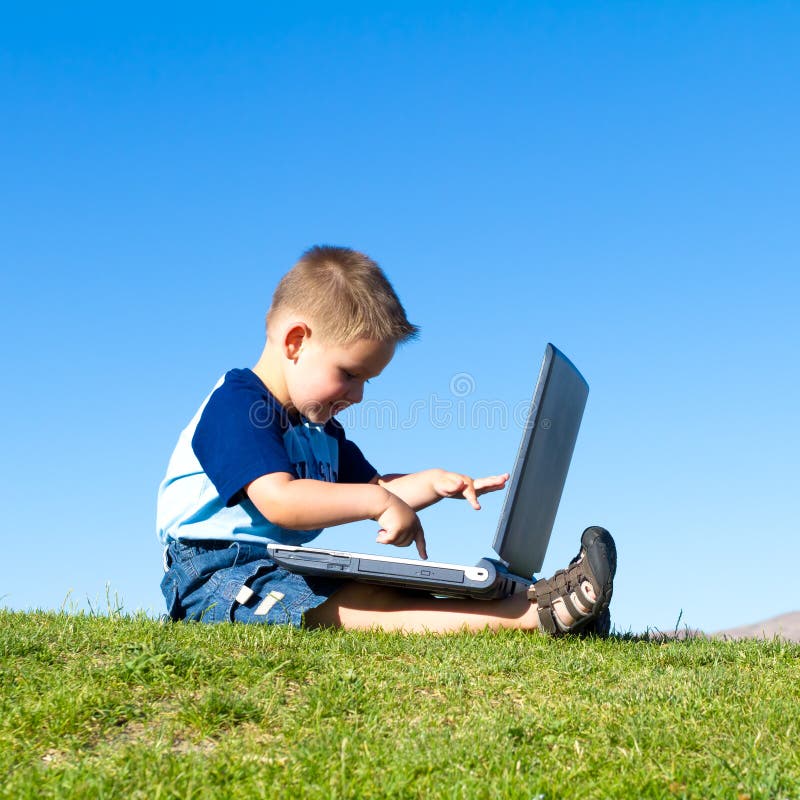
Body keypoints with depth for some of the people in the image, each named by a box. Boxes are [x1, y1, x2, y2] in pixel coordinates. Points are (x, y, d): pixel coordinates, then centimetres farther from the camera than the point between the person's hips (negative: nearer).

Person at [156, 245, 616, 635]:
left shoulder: (319, 429, 20)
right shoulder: (237, 404, -14)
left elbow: (370, 486, 28)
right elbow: (279, 501, -28)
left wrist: (432, 482, 10)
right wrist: (379, 502, -29)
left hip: (281, 574, 9)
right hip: (215, 578, -9)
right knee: (359, 605, -31)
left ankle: (542, 605, -32)